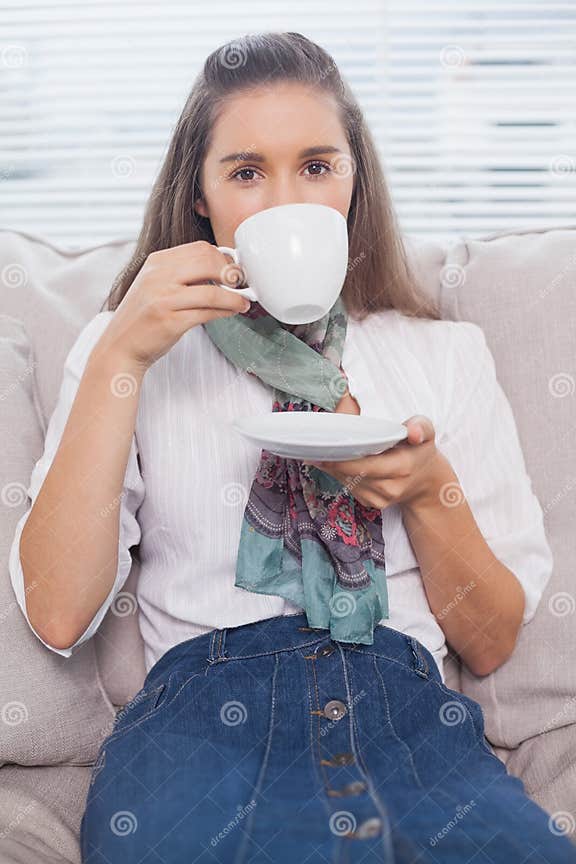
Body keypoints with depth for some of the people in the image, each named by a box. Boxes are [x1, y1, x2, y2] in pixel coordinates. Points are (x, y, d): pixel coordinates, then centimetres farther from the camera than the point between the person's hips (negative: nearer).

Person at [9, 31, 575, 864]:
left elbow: (490, 643, 13)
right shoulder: (135, 349, 12)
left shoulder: (446, 354, 15)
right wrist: (119, 360, -6)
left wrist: (432, 491, -6)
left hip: (407, 704, 2)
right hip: (205, 707, -1)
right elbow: (59, 617, -3)